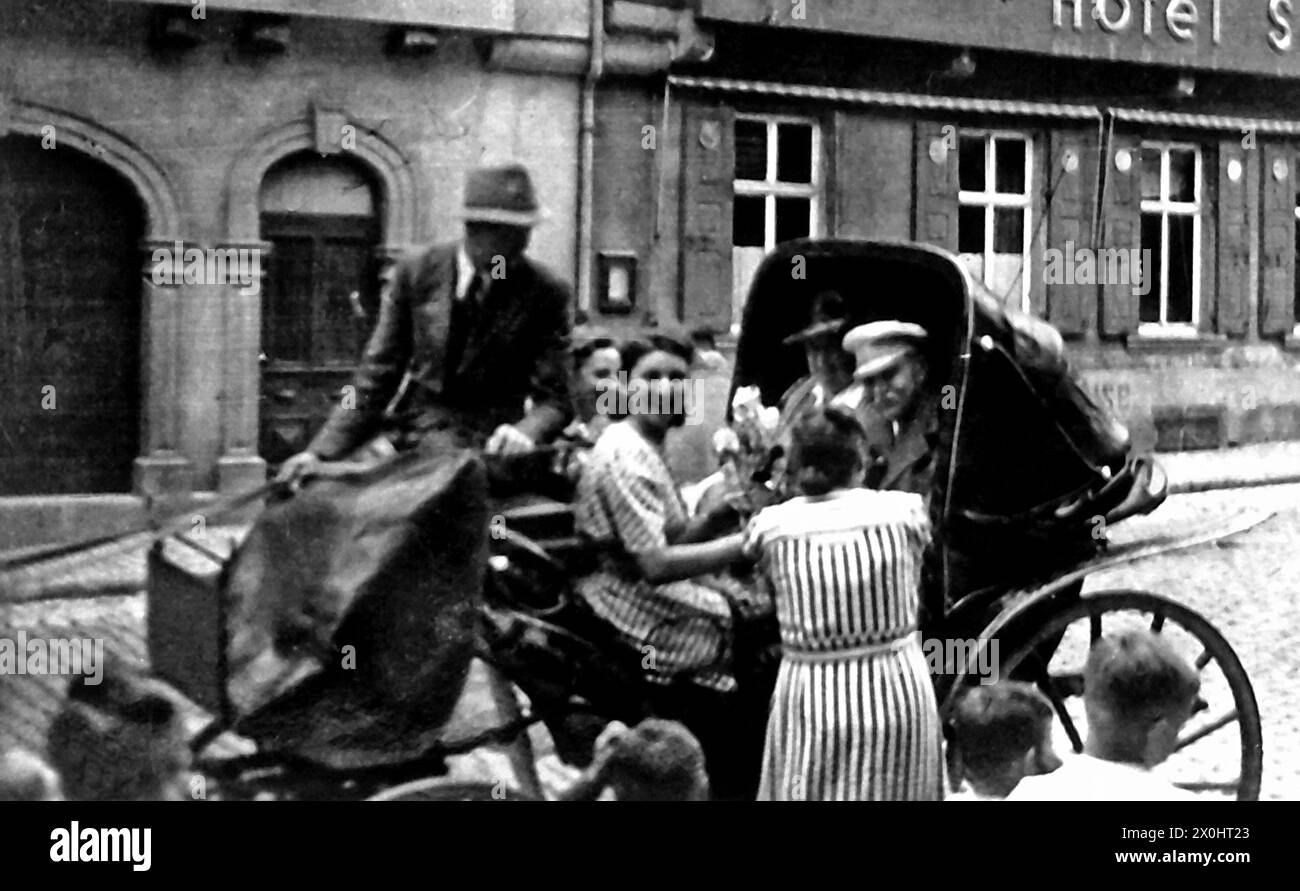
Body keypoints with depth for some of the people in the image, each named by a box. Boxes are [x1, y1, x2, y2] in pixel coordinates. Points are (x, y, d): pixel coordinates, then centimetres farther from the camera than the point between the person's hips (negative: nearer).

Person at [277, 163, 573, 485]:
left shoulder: (546, 293, -6)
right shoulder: (416, 275, -1)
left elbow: (554, 400, -4)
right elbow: (378, 375, 2)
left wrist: (526, 431, -29)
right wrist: (322, 452, -7)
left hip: (489, 440, -1)